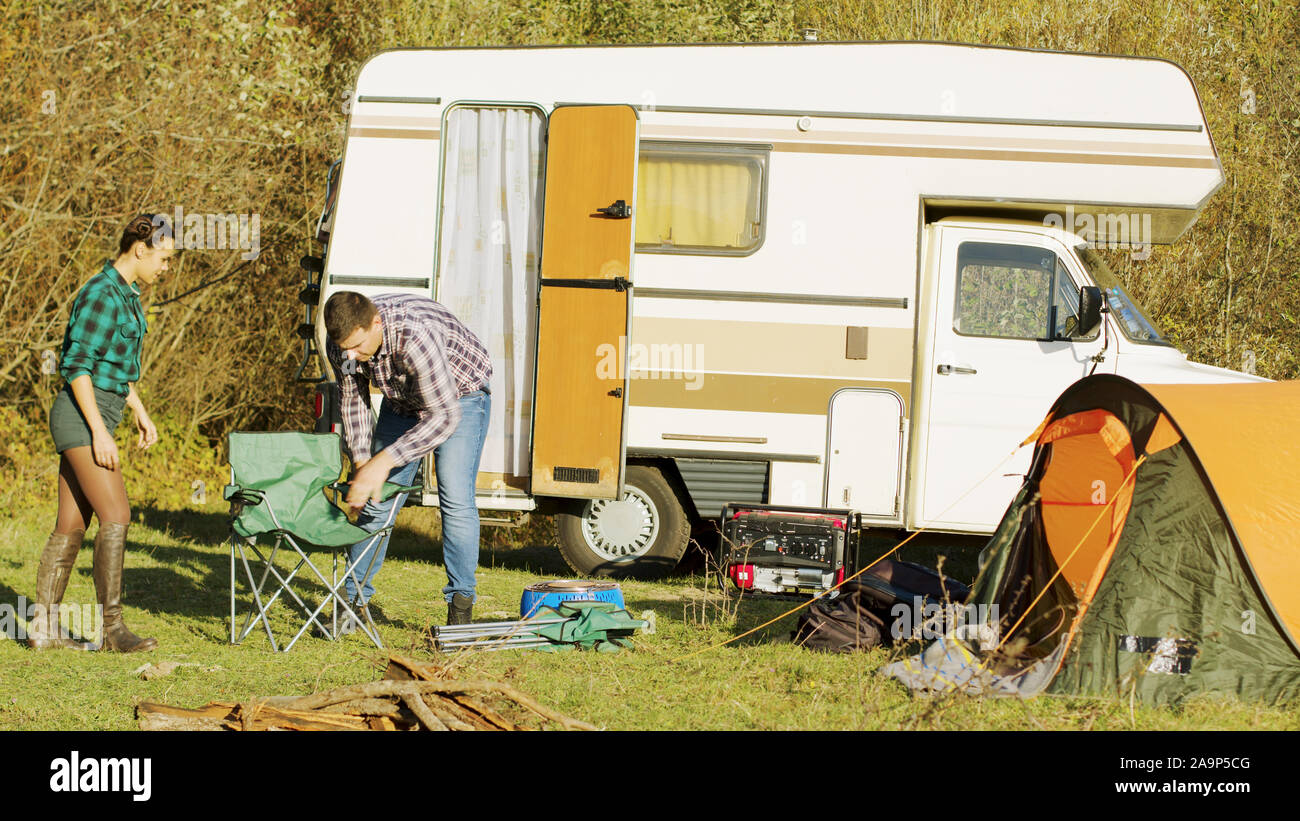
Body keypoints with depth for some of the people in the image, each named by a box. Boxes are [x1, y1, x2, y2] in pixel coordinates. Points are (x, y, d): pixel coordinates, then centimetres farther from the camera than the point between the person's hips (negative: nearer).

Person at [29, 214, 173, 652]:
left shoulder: (126, 295, 16)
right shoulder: (101, 295, -15)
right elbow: (77, 367, -19)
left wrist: (140, 413, 24)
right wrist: (100, 433, -21)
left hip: (96, 416, 10)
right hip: (82, 418, -10)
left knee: (72, 524, 9)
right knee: (116, 516, -14)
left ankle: (43, 627, 11)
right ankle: (113, 627, -13)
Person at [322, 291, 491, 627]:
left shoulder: (415, 337, -42)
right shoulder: (341, 345, -22)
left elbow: (444, 417, -39)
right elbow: (353, 402, -4)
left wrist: (384, 461, -42)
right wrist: (362, 464, -14)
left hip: (458, 397, -5)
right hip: (402, 401, 5)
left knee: (455, 499, -19)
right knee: (378, 501, 1)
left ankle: (461, 602, -10)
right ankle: (354, 599, 11)